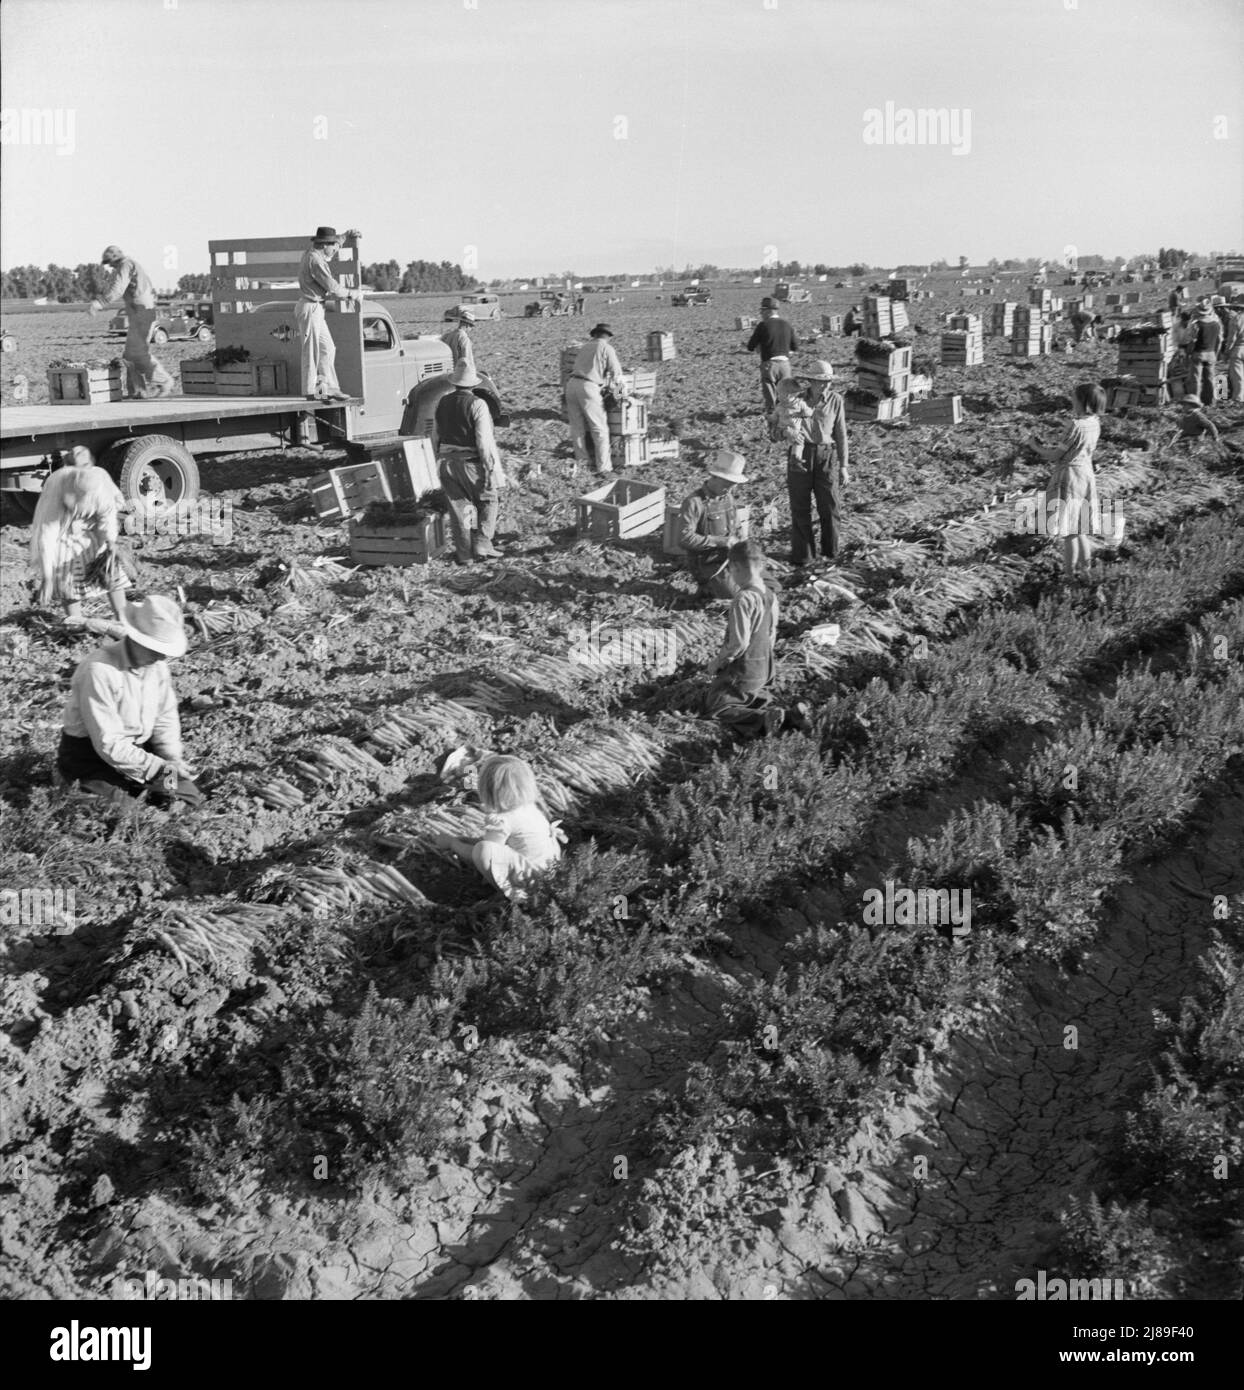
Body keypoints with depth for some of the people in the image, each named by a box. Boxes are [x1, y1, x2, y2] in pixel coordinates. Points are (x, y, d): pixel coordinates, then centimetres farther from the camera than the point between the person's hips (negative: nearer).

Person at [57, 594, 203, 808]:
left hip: (140, 748, 7)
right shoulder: (101, 670, -28)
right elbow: (108, 744, -29)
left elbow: (165, 718, 5)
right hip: (92, 754, -7)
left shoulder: (157, 663, -5)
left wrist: (173, 759, -12)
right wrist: (158, 768, -32)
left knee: (192, 802, -4)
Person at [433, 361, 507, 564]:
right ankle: (482, 545, 3)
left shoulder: (442, 403, 4)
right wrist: (493, 469, -13)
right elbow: (485, 441, -18)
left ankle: (464, 554, 13)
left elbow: (435, 436, 11)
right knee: (489, 501, 14)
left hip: (448, 463, 5)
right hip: (472, 464, -5)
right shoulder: (477, 405, -14)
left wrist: (440, 458, 22)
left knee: (458, 507, 11)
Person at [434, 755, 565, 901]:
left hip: (531, 872, -10)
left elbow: (474, 856, -15)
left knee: (483, 849, -31)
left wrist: (452, 843, 2)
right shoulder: (530, 804, -1)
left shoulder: (501, 820, -26)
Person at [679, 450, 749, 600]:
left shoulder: (727, 497, 6)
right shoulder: (694, 502, -19)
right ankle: (708, 588, 7)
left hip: (730, 558, 7)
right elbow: (684, 538, -26)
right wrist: (719, 541, -26)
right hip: (707, 564, -7)